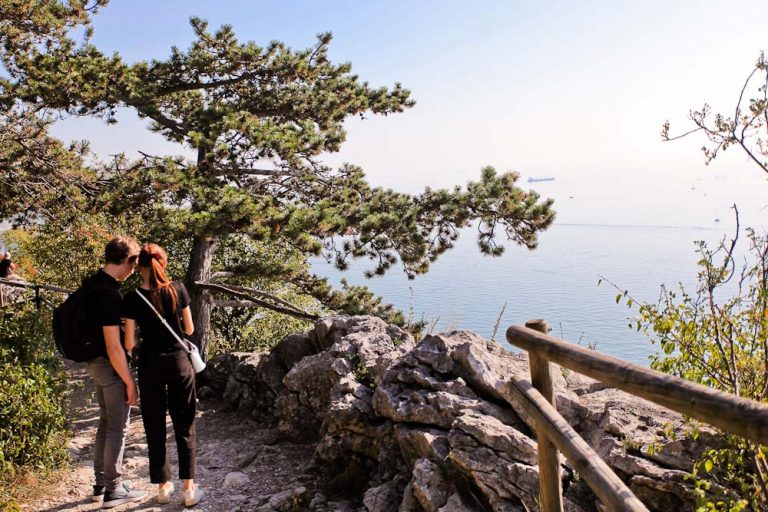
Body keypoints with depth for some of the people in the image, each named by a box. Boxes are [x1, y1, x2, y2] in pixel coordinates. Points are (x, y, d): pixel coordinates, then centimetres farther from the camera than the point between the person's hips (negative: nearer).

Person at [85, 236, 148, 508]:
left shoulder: (93, 284, 4)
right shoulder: (109, 294, -26)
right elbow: (113, 346, -25)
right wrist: (130, 382, -18)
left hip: (96, 362, 10)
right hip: (110, 365, -10)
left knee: (106, 422, 19)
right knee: (117, 427, 3)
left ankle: (100, 484, 29)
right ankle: (113, 490, 14)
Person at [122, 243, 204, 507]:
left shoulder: (132, 299, -10)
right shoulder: (178, 289, -7)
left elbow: (129, 343, -7)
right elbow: (189, 329, 1)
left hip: (150, 365, 0)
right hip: (179, 362, 1)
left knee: (155, 428, 12)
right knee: (184, 426, 9)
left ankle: (163, 487, 21)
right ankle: (189, 488, 10)